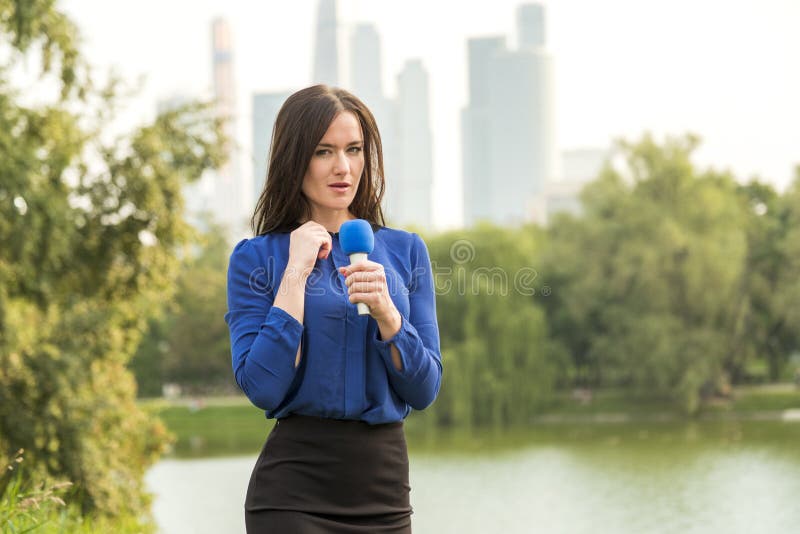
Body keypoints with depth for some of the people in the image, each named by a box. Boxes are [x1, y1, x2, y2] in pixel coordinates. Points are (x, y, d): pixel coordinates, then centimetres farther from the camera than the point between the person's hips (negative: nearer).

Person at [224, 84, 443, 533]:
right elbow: (262, 389, -12)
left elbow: (425, 391, 2)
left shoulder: (406, 251, 8)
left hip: (386, 486, 3)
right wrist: (295, 274, -12)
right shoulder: (256, 258, -1)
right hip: (294, 494, -3)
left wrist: (386, 314, -14)